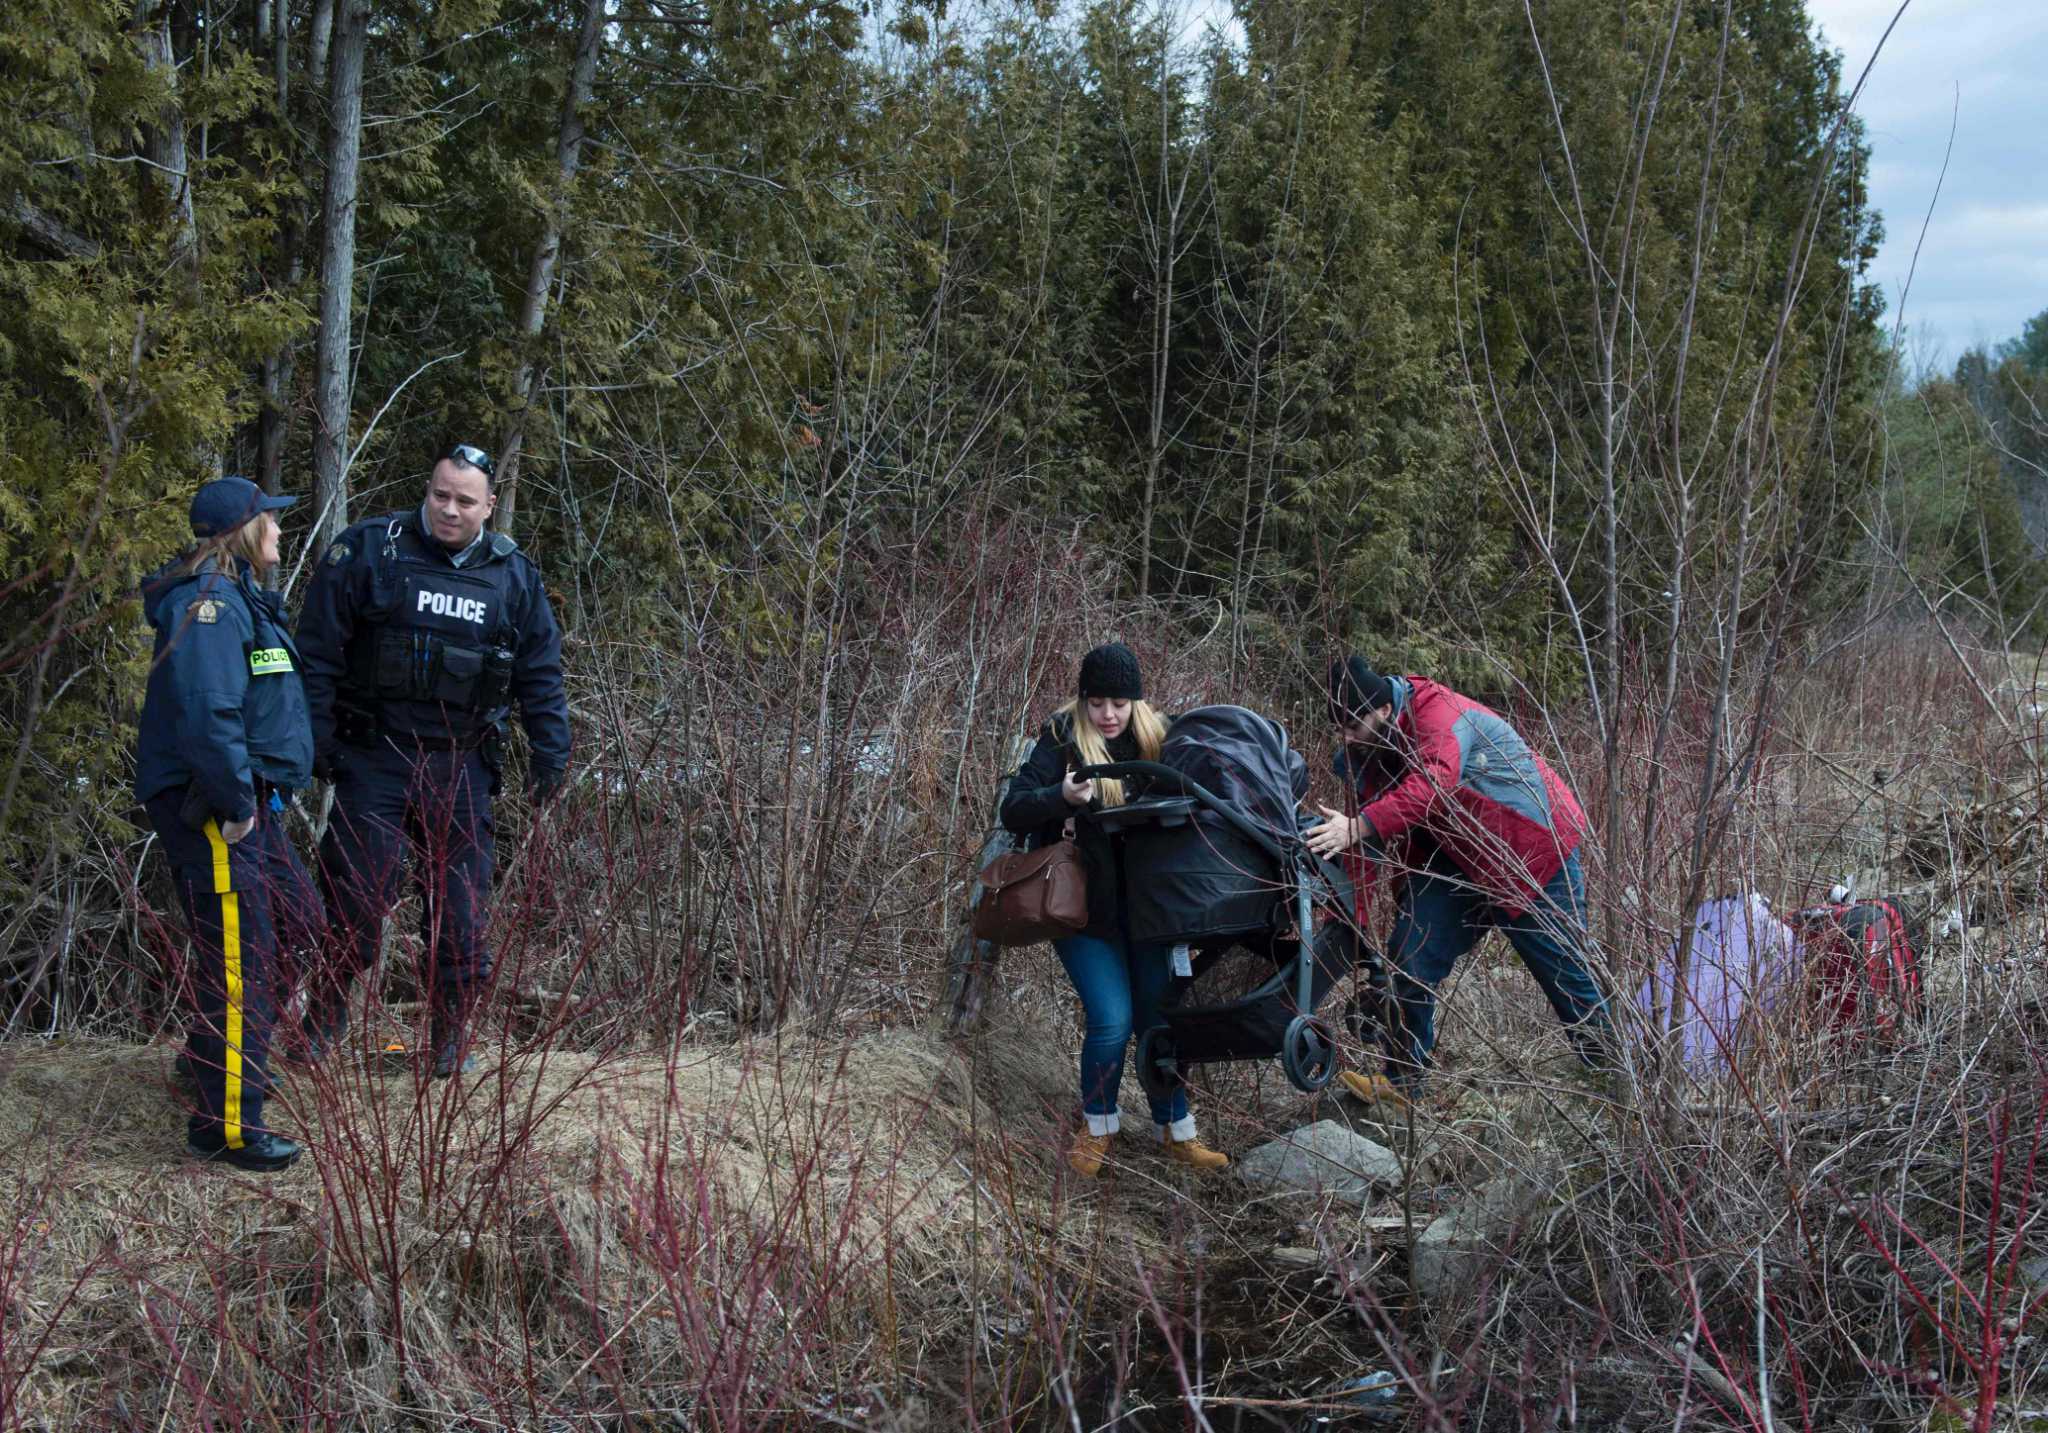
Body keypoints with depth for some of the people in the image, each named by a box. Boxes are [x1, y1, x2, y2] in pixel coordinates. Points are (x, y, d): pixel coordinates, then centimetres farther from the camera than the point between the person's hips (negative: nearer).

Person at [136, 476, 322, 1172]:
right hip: (211, 809, -11)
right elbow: (205, 713, -28)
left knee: (296, 921, 21)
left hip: (248, 804, 11)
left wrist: (259, 795, 16)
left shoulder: (240, 598, 17)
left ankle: (207, 1057, 35)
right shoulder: (208, 604, -18)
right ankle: (227, 1125, 0)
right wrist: (235, 806, -23)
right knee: (240, 959, -7)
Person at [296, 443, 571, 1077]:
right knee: (357, 905, -3)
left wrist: (550, 757, 6)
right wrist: (315, 741, -7)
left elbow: (541, 675, 13)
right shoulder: (368, 551, -4)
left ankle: (451, 1041, 19)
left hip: (461, 769, 3)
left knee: (462, 907, 5)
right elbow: (318, 654, -3)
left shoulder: (514, 575, 6)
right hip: (373, 761, -3)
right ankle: (322, 1024, 15)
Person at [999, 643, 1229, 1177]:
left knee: (1160, 1013, 6)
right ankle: (1097, 1127, 13)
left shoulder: (1156, 739, 2)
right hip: (1084, 905, -4)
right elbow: (1012, 809, -17)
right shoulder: (1063, 740, -10)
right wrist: (1062, 797, -36)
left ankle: (1176, 1129, 22)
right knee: (1112, 1020, -11)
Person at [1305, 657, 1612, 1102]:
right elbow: (1369, 847, -1)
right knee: (1410, 954, -3)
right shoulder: (1367, 753, -1)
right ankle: (1402, 1078, 7)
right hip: (1458, 861, 7)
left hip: (1533, 852, -7)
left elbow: (1436, 780, -46)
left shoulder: (1439, 713, -26)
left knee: (1565, 969, 2)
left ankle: (1612, 1073, 21)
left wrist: (1359, 825, -56)